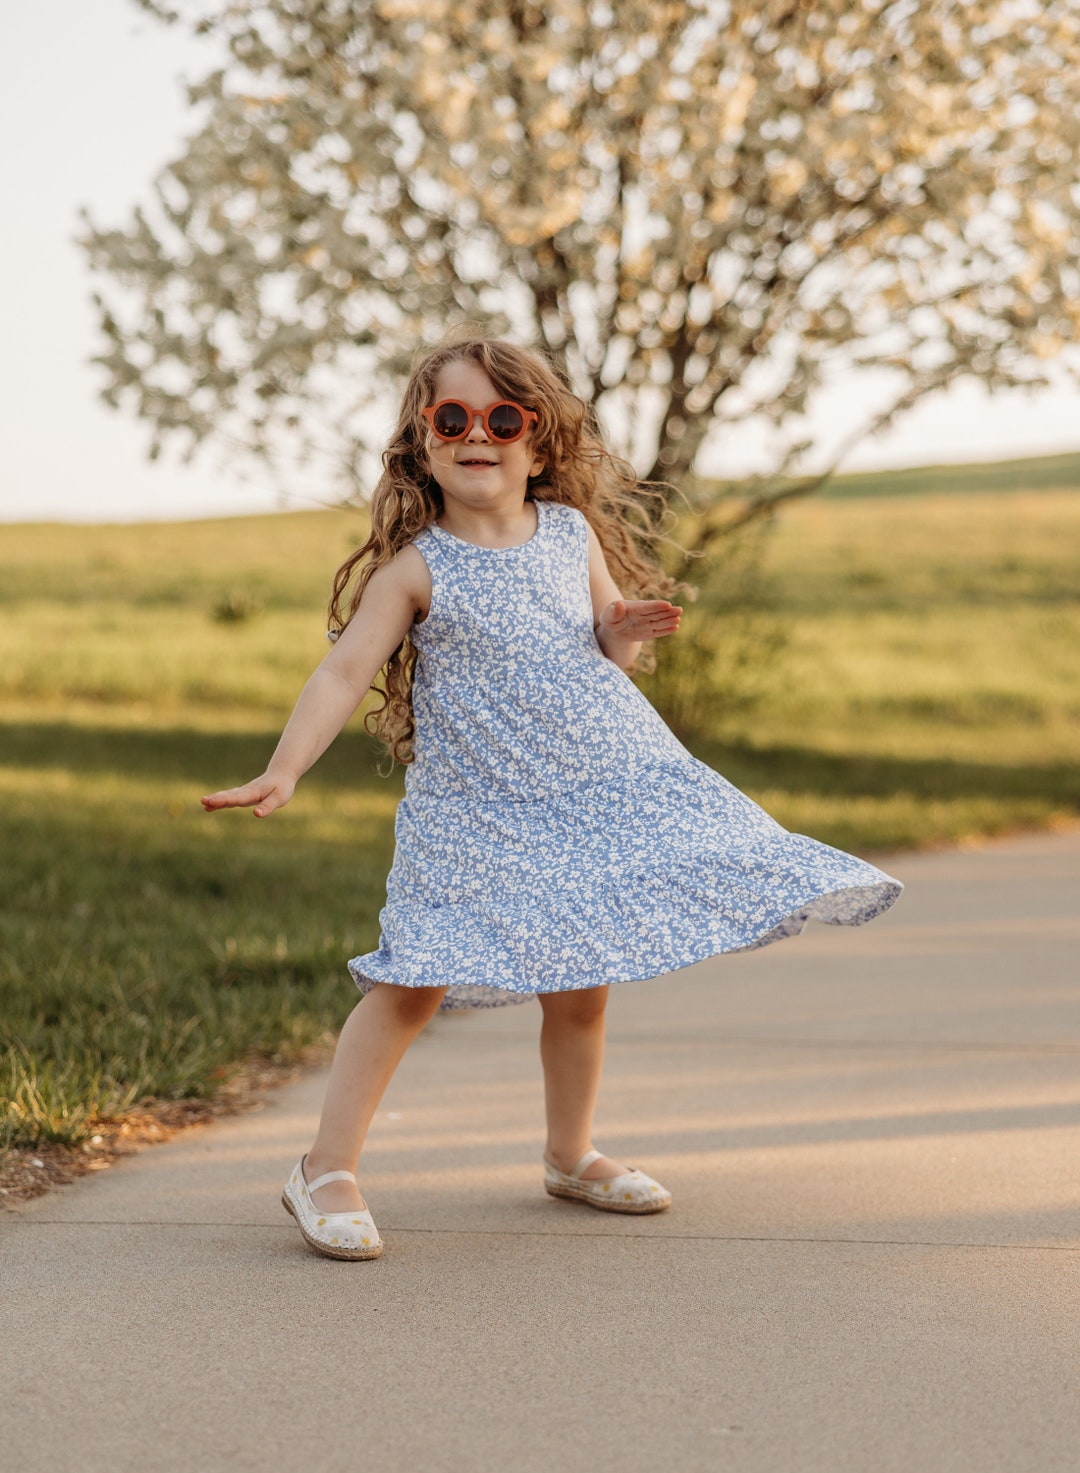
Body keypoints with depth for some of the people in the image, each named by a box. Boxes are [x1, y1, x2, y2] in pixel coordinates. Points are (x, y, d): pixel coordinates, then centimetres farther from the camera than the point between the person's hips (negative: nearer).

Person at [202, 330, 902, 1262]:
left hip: (593, 785, 4)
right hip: (473, 807, -4)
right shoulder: (415, 566, -7)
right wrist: (284, 772, -24)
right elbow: (345, 671, -13)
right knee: (416, 980, -13)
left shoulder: (573, 532, 5)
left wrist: (627, 630, -8)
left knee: (580, 982, 11)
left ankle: (572, 1156, 31)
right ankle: (328, 1169, -4)